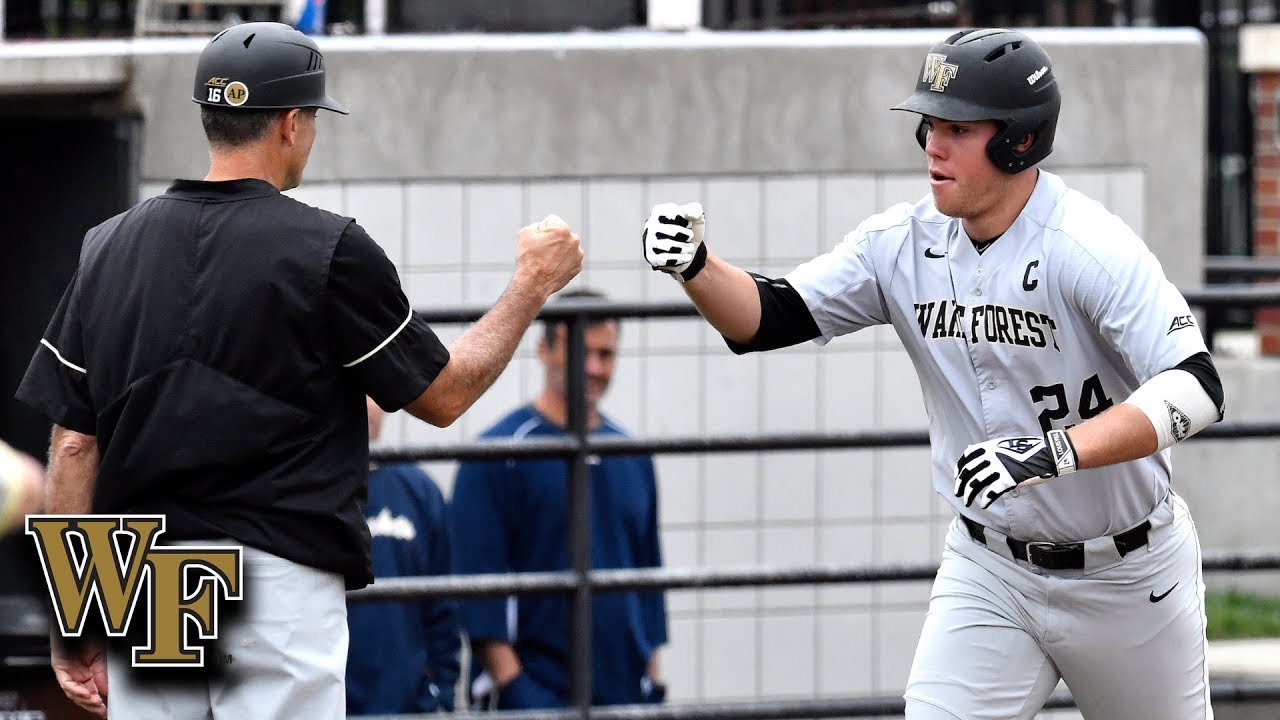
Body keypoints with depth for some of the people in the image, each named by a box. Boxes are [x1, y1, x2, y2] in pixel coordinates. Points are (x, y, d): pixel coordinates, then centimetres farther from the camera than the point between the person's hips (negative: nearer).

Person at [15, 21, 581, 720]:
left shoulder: (111, 247, 7)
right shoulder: (327, 250, -5)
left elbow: (73, 442, 6)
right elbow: (444, 394, 4)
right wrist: (533, 283, 18)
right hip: (280, 581, -4)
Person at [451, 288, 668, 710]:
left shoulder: (632, 457, 14)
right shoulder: (498, 454, -5)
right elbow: (479, 577, -10)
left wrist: (653, 676, 15)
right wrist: (510, 681, -16)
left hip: (628, 690, 6)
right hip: (537, 691, -6)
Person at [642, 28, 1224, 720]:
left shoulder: (1089, 247, -23)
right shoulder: (904, 243, -5)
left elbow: (1196, 391, -33)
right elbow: (766, 319, -3)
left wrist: (1055, 451, -44)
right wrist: (694, 267, -25)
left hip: (1128, 577, -4)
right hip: (988, 573, 4)